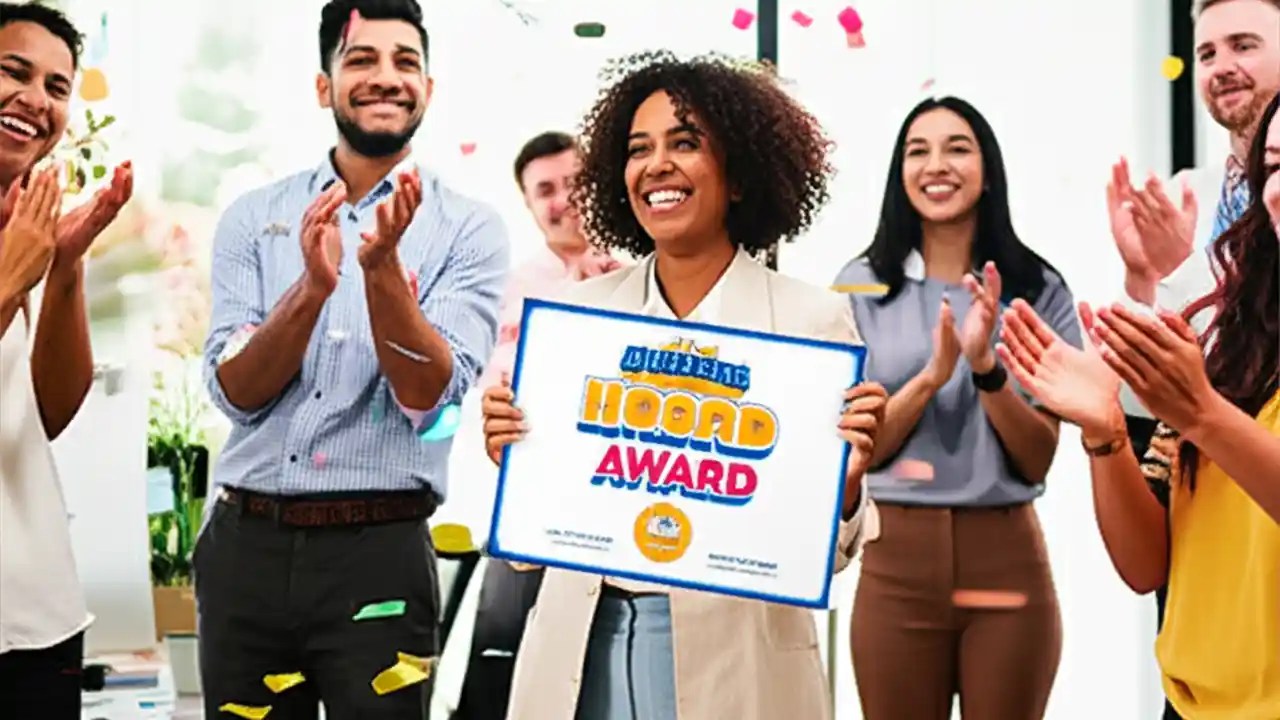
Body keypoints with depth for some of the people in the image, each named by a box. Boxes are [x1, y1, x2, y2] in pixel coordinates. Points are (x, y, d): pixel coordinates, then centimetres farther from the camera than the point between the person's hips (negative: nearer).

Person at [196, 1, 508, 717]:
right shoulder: (254, 218, 5)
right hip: (245, 546, 3)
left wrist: (383, 267, -25)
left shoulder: (468, 228, -1)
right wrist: (313, 286, -20)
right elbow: (236, 390, -4)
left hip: (379, 554, -2)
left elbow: (426, 397, -11)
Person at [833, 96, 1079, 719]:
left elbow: (1039, 461, -1)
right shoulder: (861, 286, 1)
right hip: (896, 560, 0)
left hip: (1006, 558, 0)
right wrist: (932, 375, -17)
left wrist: (987, 367, -17)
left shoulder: (1039, 288, 1)